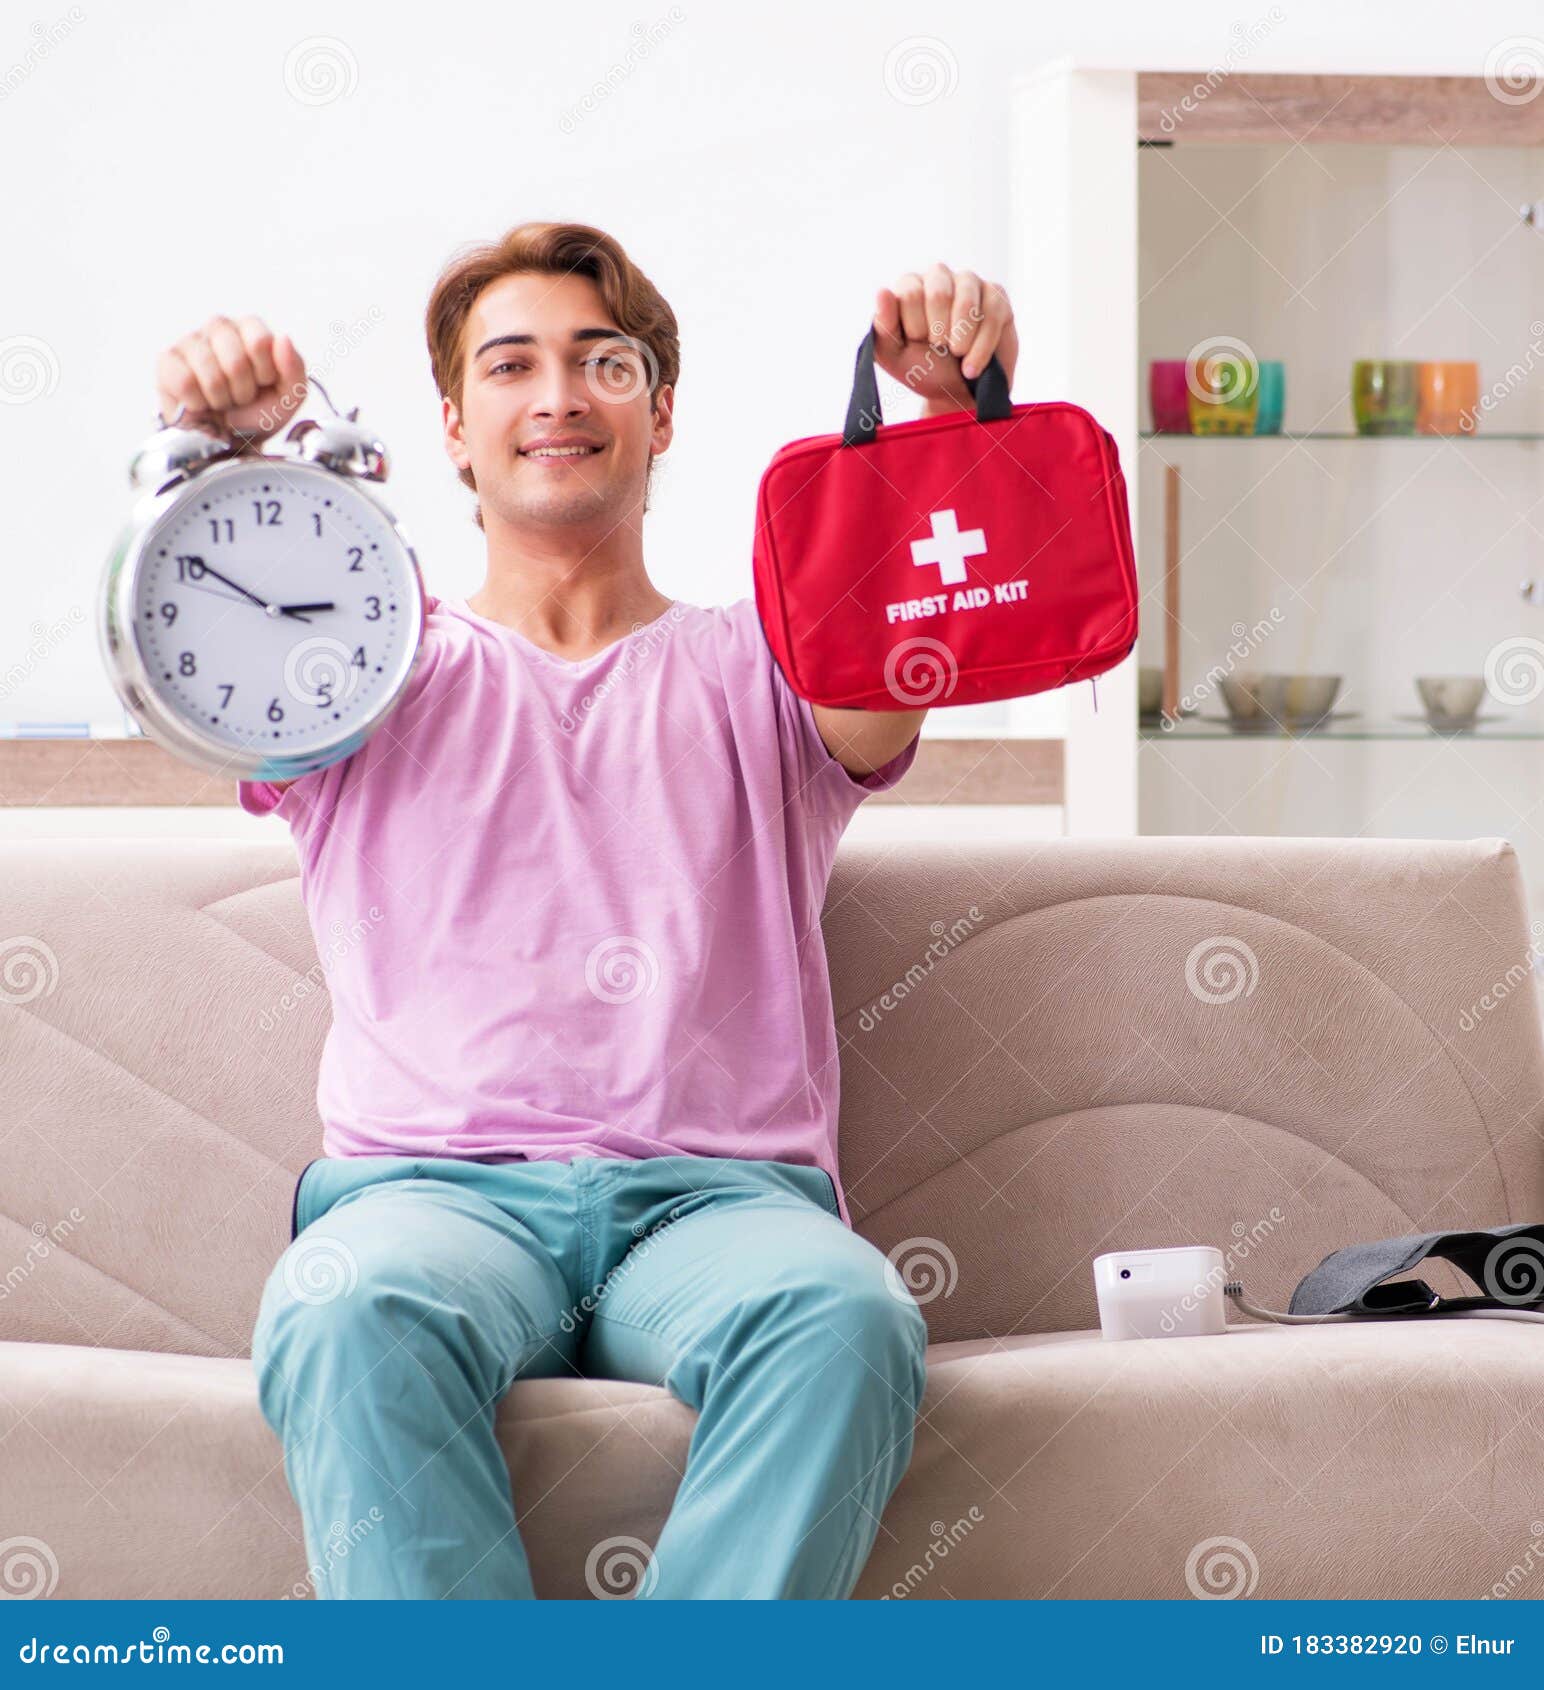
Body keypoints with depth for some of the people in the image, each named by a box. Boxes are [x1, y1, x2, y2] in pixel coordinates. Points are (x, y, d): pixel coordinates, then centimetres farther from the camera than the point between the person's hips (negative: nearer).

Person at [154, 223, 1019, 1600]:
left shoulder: (753, 667, 22)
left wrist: (957, 410, -20)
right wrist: (220, 453, -21)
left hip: (719, 1191, 1)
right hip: (430, 1186, 0)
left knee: (846, 1315, -35)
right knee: (353, 1314, -37)